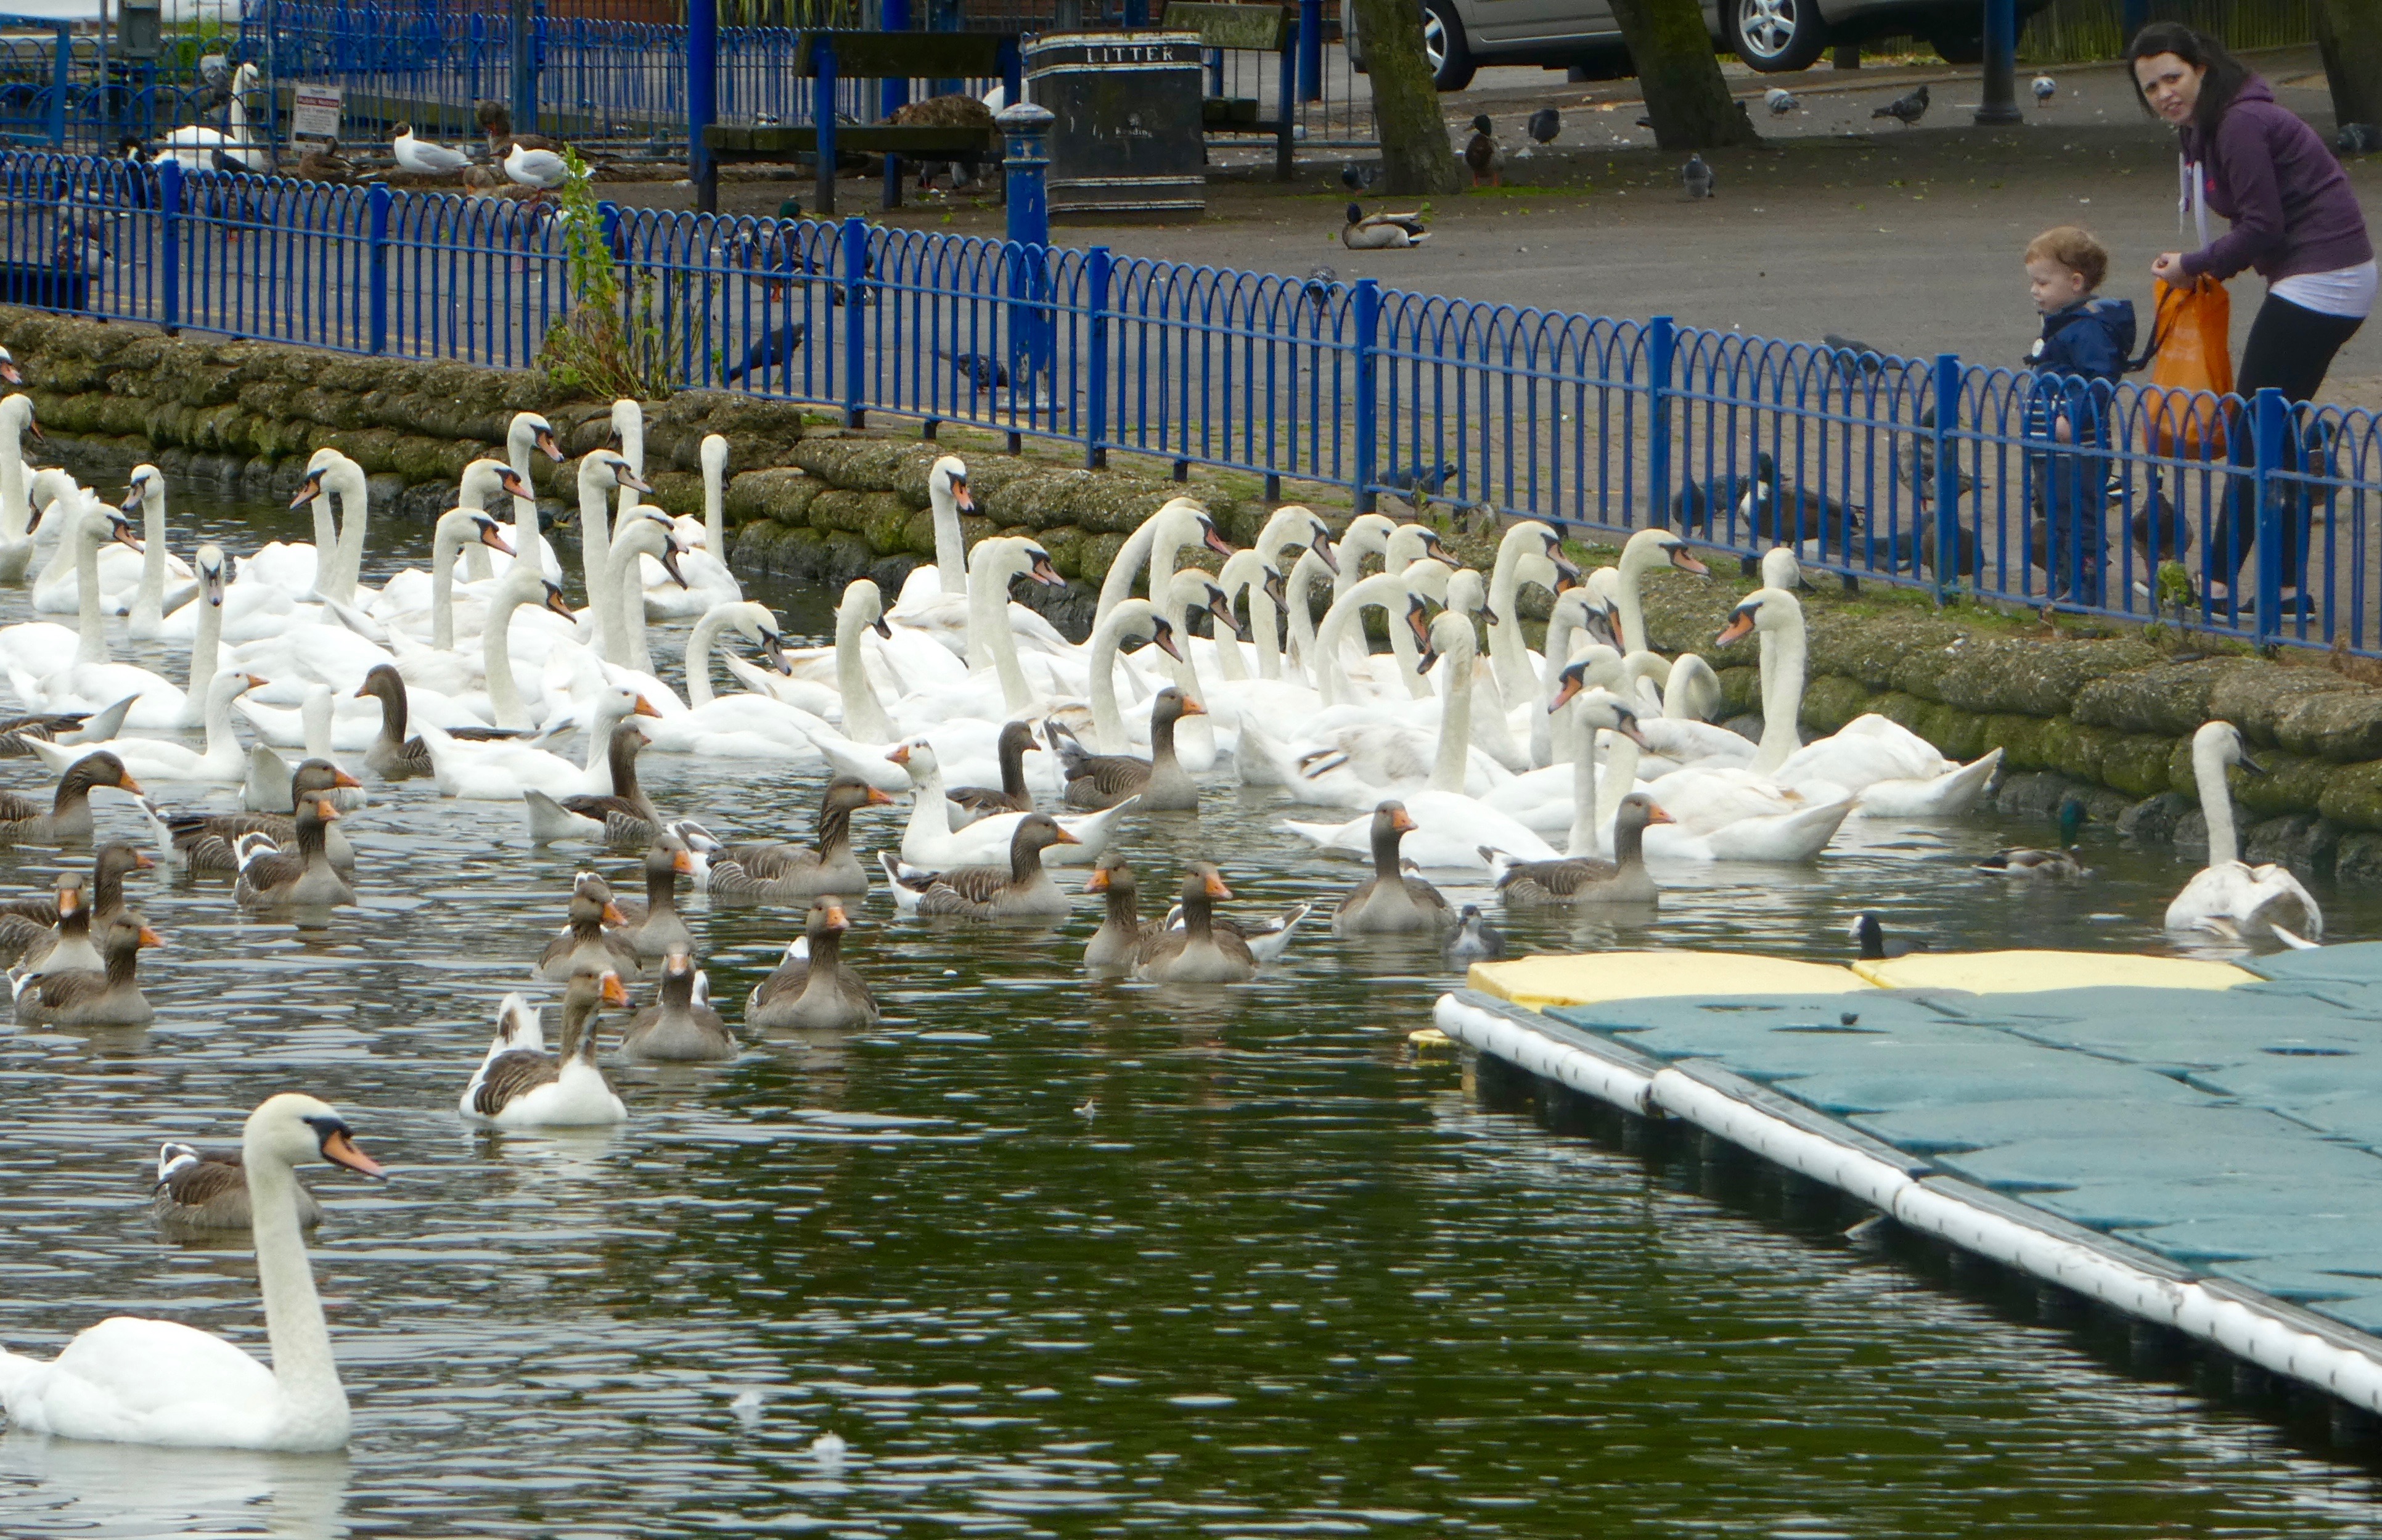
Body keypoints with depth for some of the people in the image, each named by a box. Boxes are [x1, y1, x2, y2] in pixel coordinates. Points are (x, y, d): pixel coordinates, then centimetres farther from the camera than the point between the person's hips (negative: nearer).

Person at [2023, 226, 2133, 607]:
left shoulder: (2088, 327, -17)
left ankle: (2083, 590, -5)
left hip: (2078, 451, -11)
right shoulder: (2060, 324, 16)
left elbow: (2101, 382, -27)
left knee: (2079, 520, -7)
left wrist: (2073, 419, -32)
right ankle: (2063, 587, 26)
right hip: (2051, 451, 11)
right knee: (2057, 521, 17)